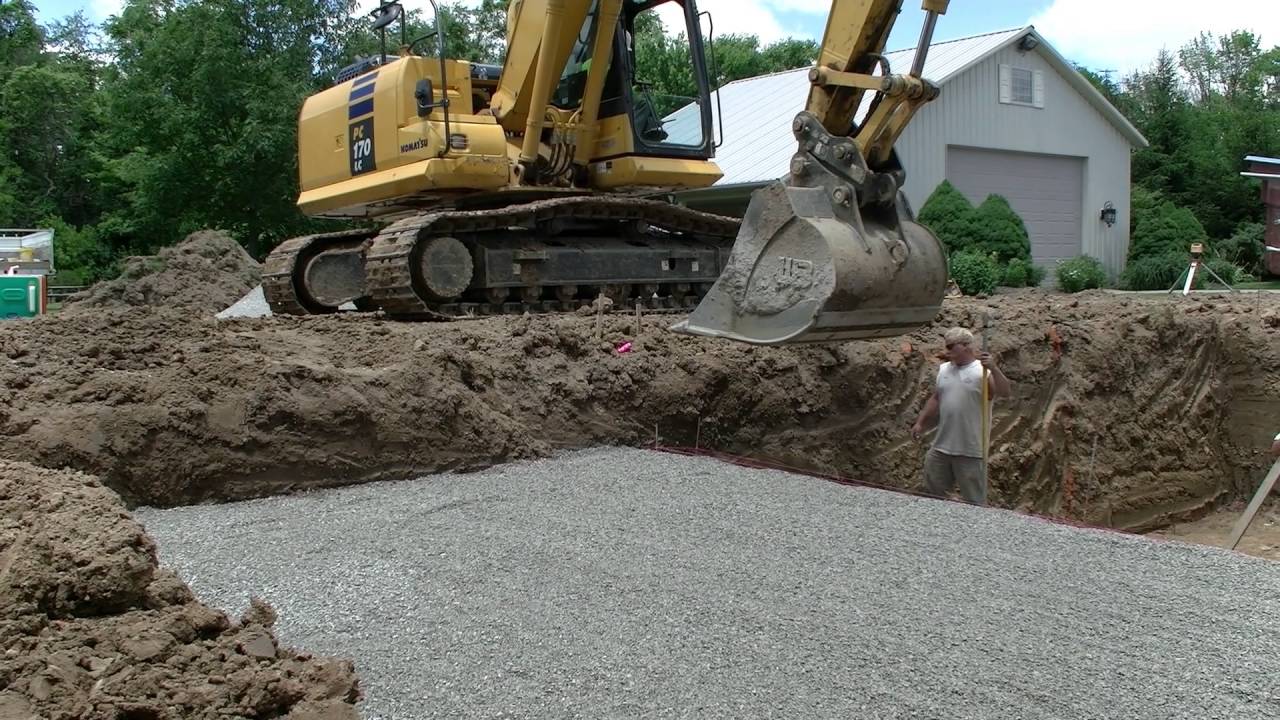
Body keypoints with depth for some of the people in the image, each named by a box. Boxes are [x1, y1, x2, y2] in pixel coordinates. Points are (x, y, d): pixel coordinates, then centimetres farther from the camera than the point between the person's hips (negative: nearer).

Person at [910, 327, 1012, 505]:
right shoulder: (944, 369, 9)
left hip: (971, 450, -6)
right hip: (941, 446, 6)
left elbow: (1005, 392, -26)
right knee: (932, 492, 16)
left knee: (974, 501, 3)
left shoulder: (983, 372, -10)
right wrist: (921, 423, 15)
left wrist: (994, 369, -39)